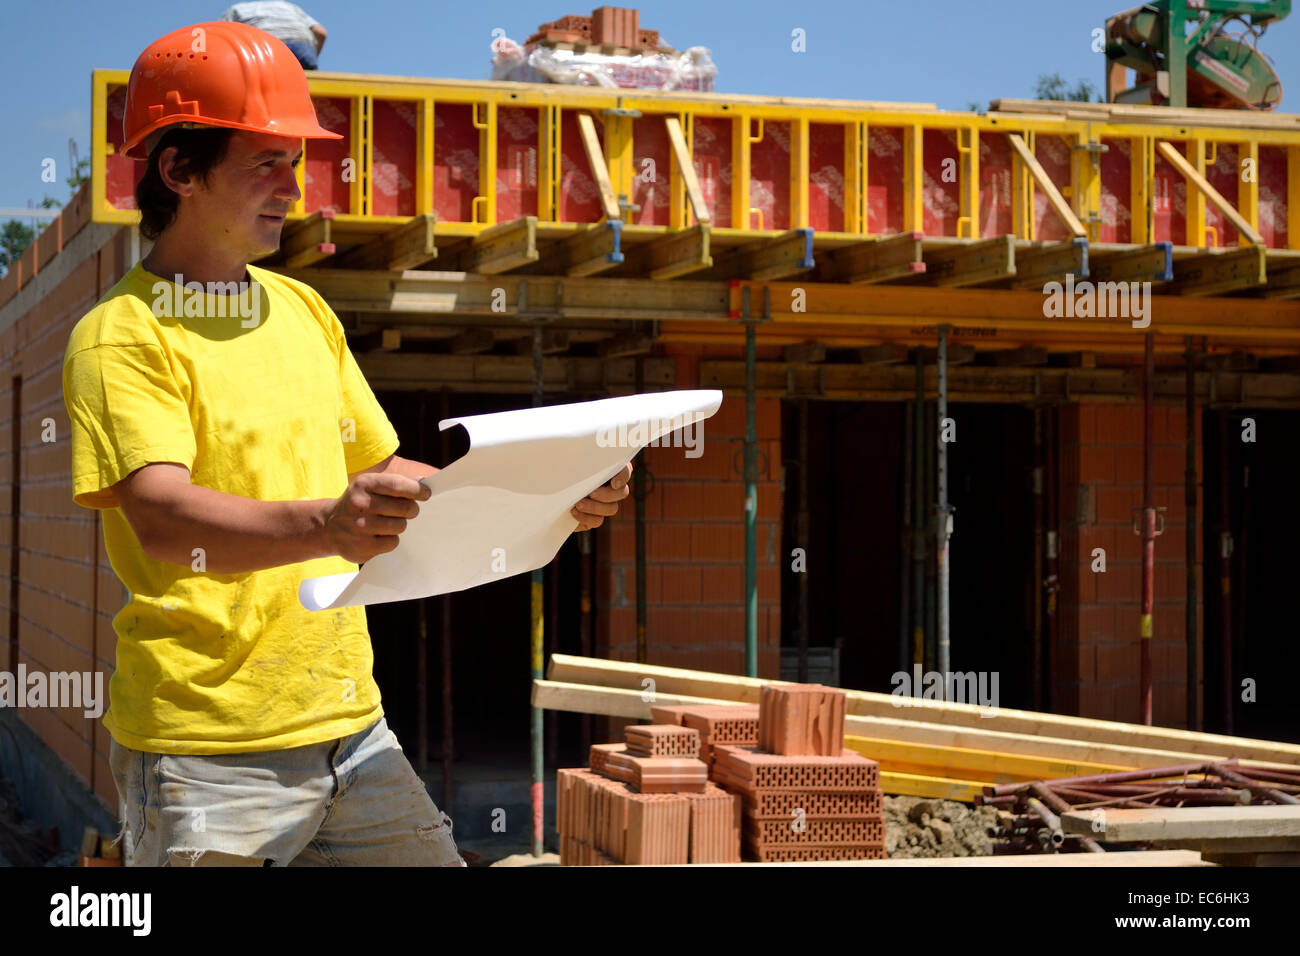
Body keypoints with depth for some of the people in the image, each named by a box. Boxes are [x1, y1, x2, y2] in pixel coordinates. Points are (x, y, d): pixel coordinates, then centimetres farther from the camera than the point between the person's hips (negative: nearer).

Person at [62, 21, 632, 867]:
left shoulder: (304, 311, 14)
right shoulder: (123, 335, -8)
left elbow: (386, 473, 18)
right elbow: (162, 519, -23)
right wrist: (324, 525, -40)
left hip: (350, 727, 6)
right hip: (208, 754, -6)